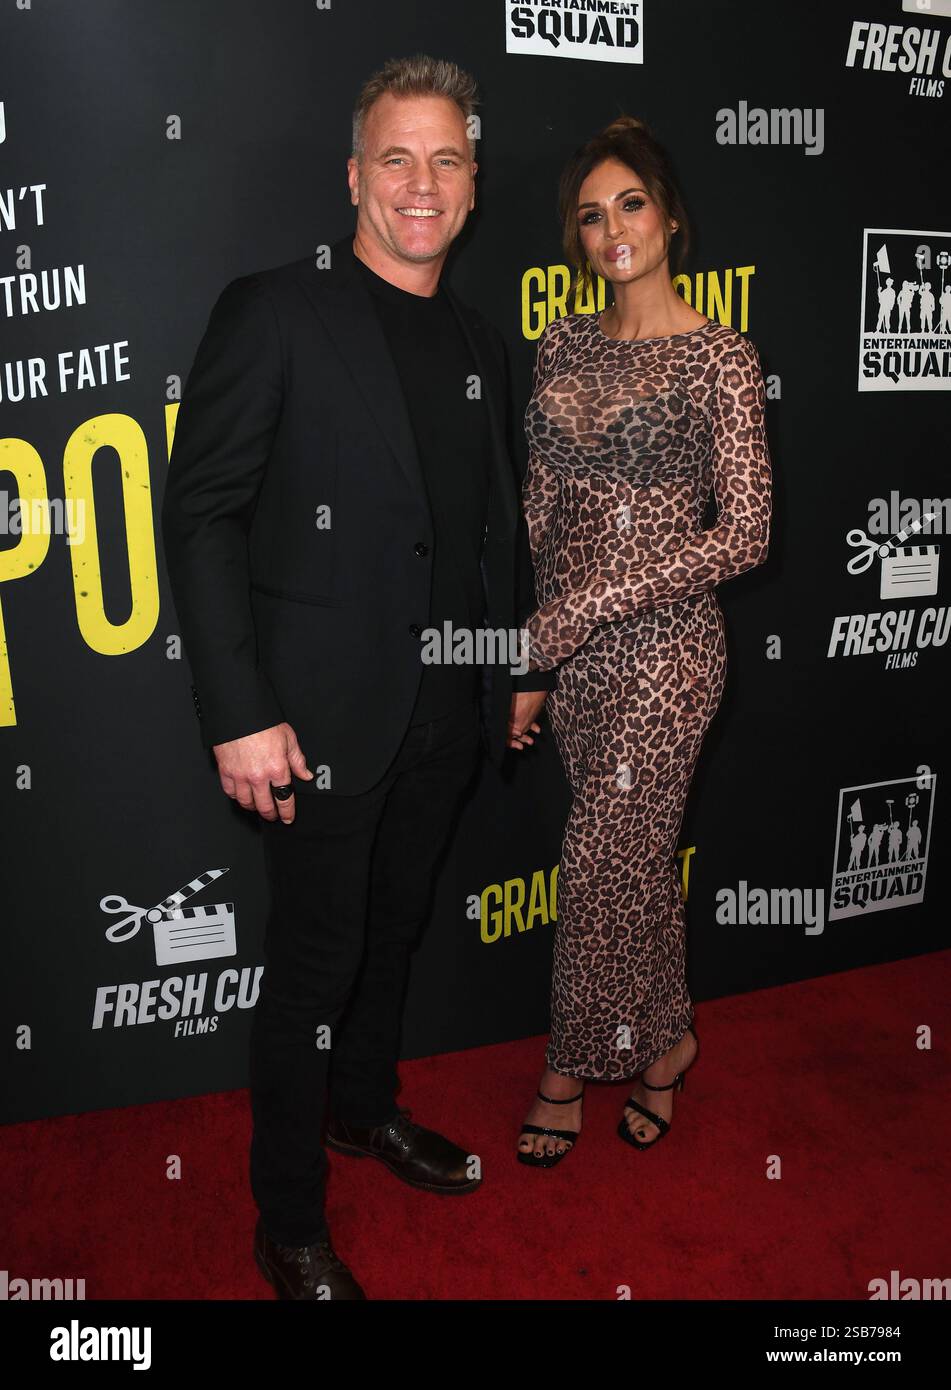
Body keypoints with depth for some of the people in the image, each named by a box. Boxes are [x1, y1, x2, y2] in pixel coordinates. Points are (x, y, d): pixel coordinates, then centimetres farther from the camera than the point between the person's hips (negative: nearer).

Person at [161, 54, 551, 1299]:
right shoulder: (272, 312, -9)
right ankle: (290, 1227, 26)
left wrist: (519, 663, 15)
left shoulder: (475, 340, 11)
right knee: (313, 963, 6)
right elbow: (200, 516, -13)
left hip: (443, 713, 6)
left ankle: (365, 1106, 46)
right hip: (324, 713, -6)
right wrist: (239, 713, -18)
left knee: (395, 929, 21)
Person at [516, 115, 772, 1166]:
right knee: (636, 854, 16)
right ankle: (663, 1041, 36)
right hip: (570, 644, 5)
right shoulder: (563, 345, 9)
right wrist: (525, 647, 5)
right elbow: (541, 499, 11)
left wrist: (592, 605, -16)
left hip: (663, 642, -5)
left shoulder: (719, 356, -8)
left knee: (601, 862, 0)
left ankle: (572, 1071, 24)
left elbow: (745, 534, -12)